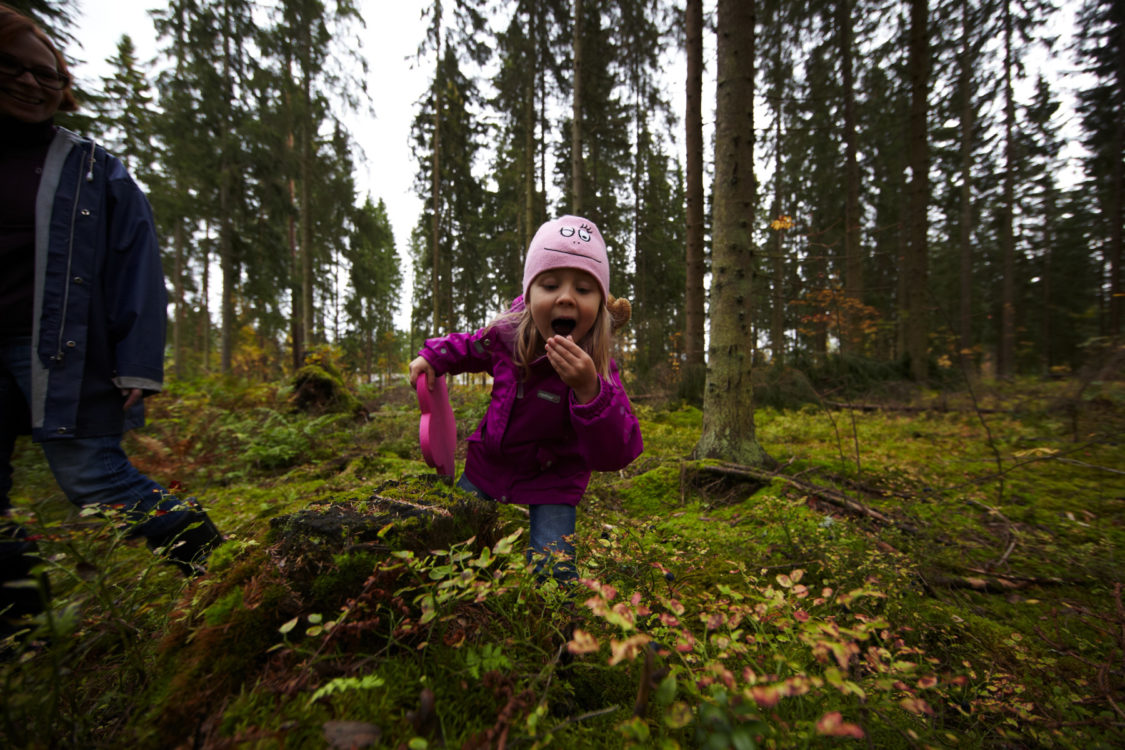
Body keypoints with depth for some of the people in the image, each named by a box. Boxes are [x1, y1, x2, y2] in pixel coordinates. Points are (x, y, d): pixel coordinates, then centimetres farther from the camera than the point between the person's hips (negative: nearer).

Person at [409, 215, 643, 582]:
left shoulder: (597, 370, -28)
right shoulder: (508, 332, -15)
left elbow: (616, 455, -37)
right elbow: (472, 348, 11)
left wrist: (588, 390, -50)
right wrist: (433, 357, -2)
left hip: (552, 484, -4)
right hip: (488, 466, 4)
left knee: (552, 568, -12)